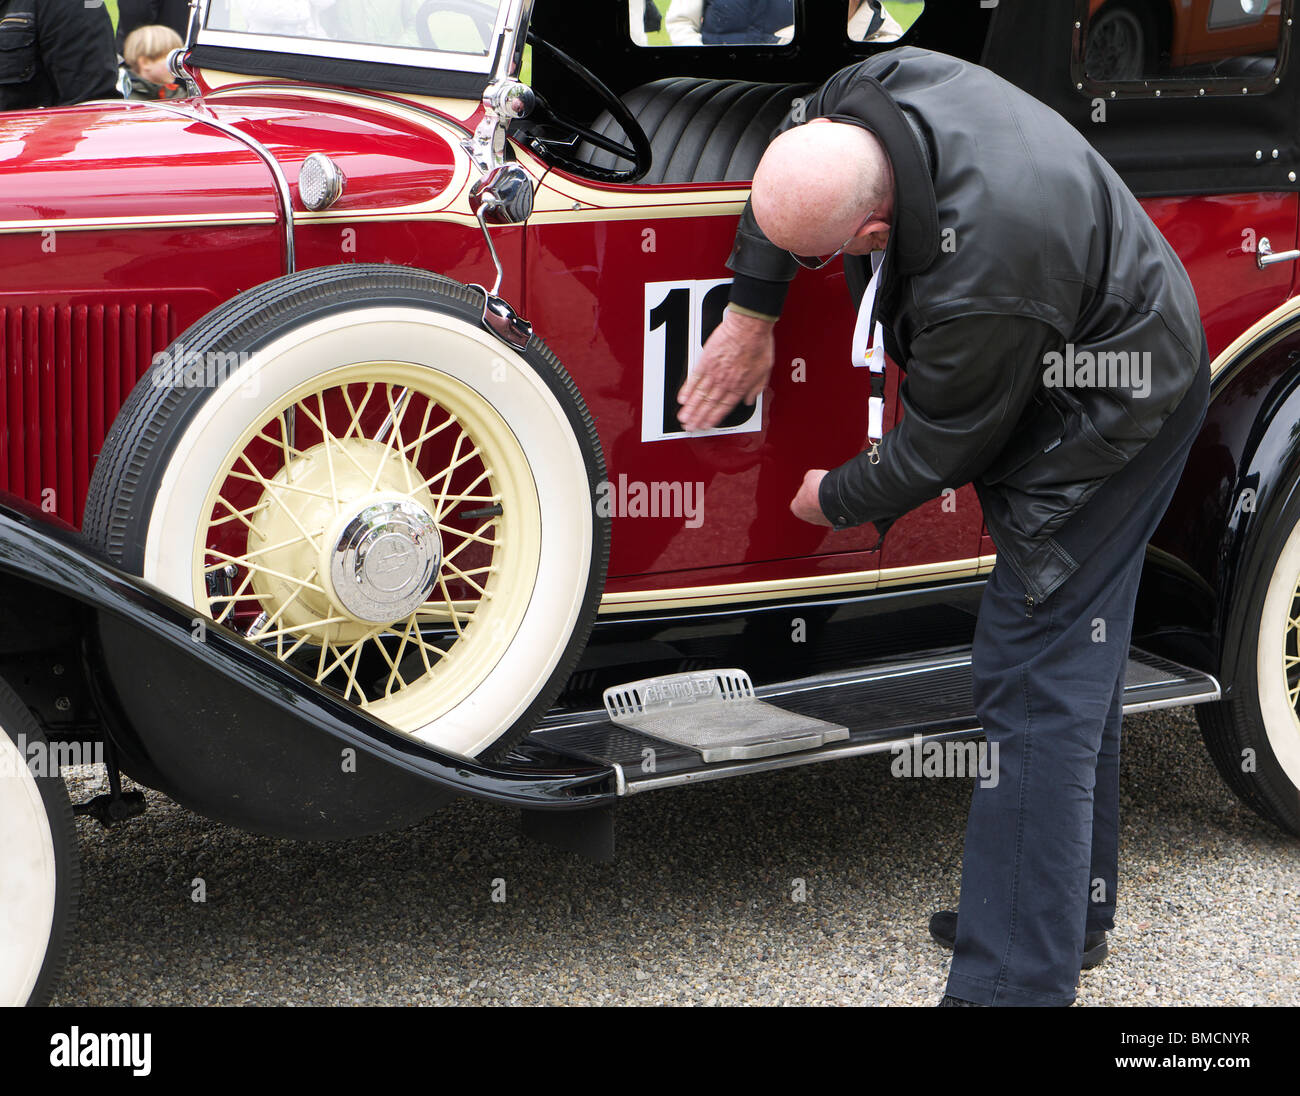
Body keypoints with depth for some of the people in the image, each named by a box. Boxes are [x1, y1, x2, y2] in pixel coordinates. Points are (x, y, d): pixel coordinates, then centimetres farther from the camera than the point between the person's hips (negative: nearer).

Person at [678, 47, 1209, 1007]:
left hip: (1108, 419, -10)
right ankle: (1073, 909, 34)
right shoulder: (873, 93, -16)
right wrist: (752, 314, 13)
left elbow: (938, 450, -22)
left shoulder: (980, 279, -39)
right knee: (1073, 659, 19)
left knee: (1034, 687, -12)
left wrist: (838, 500, -3)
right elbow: (788, 188, 8)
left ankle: (1015, 980, -10)